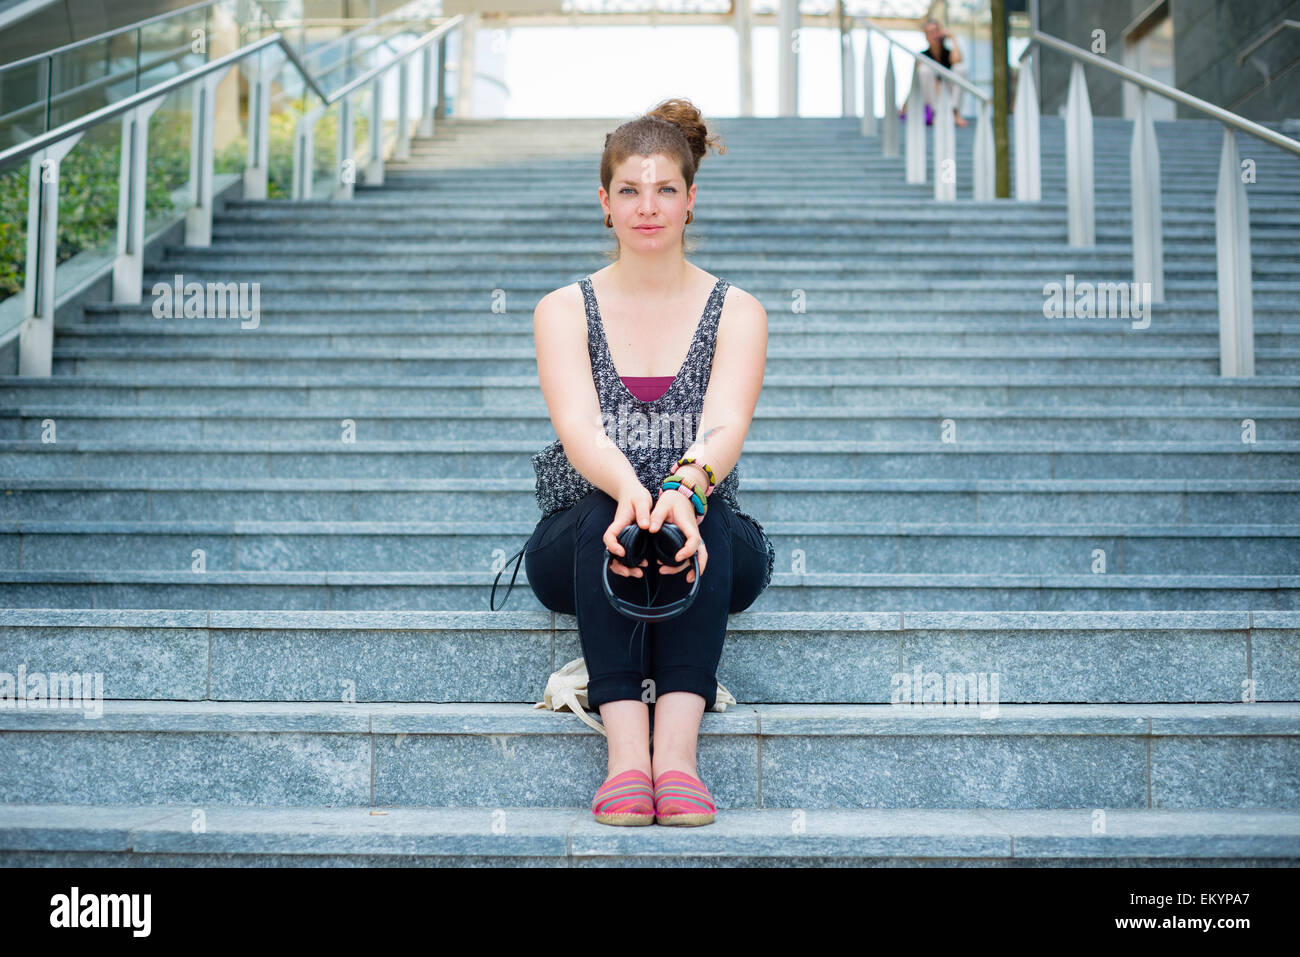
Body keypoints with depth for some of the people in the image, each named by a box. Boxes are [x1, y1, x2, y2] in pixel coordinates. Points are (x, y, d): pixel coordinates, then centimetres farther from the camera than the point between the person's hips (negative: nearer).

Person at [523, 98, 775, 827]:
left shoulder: (737, 312, 4)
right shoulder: (564, 310, 4)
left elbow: (726, 427, -14)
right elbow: (578, 427, -14)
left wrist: (686, 485, -38)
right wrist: (629, 489, -37)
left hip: (708, 543, 0)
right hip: (579, 546, 0)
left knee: (700, 514, -34)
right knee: (603, 515, -34)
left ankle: (678, 749, -44)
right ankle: (626, 751, -44)